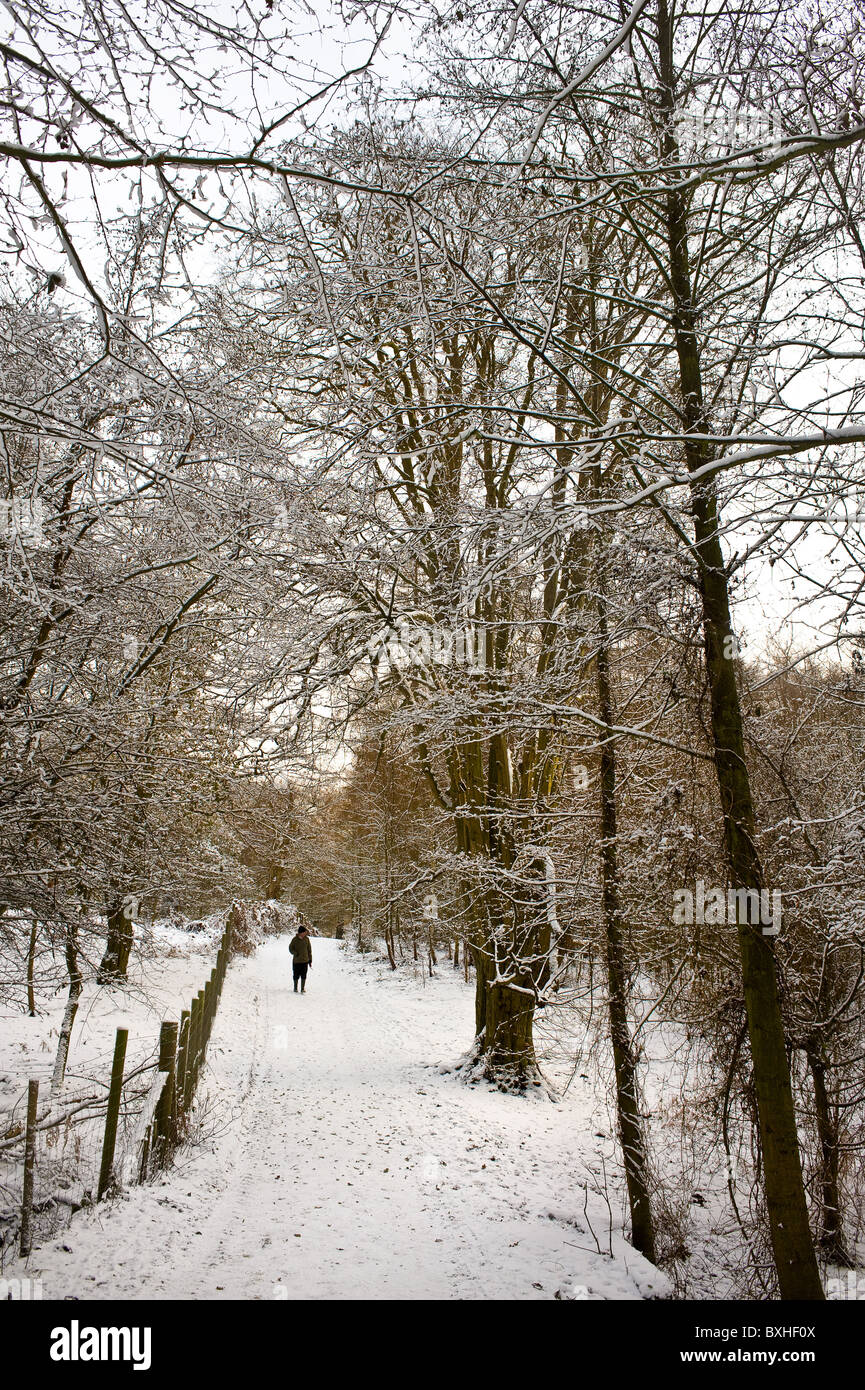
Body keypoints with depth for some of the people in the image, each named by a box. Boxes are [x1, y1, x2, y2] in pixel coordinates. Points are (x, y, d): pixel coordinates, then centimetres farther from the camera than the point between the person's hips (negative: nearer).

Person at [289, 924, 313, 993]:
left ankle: (303, 989, 11)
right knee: (296, 975, 7)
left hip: (305, 960, 1)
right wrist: (295, 953, -17)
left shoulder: (307, 939, 0)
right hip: (296, 961, -1)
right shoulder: (295, 939, -6)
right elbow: (290, 948, 2)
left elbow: (309, 950, 7)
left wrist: (310, 960, 8)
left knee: (303, 976, 1)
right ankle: (295, 988, 25)